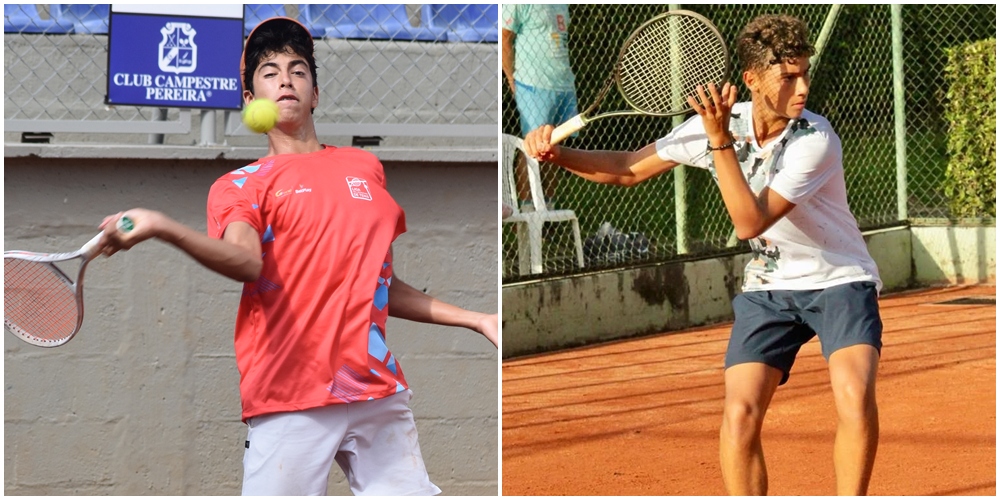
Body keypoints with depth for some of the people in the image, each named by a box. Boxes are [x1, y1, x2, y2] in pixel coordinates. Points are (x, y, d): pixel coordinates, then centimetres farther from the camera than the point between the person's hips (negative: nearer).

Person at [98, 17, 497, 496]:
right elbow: (246, 262, -17)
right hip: (290, 401, -4)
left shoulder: (365, 167, 20)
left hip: (379, 391, 4)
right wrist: (163, 228, -35)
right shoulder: (238, 186, 6)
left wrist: (477, 320, 24)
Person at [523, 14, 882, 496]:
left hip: (840, 281, -4)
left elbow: (751, 222, -28)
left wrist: (721, 142, -33)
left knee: (855, 396, -28)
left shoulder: (815, 140, -23)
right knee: (740, 414, -15)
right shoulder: (715, 123, -8)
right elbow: (630, 169, 3)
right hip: (768, 289, 4)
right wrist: (557, 153, -11)